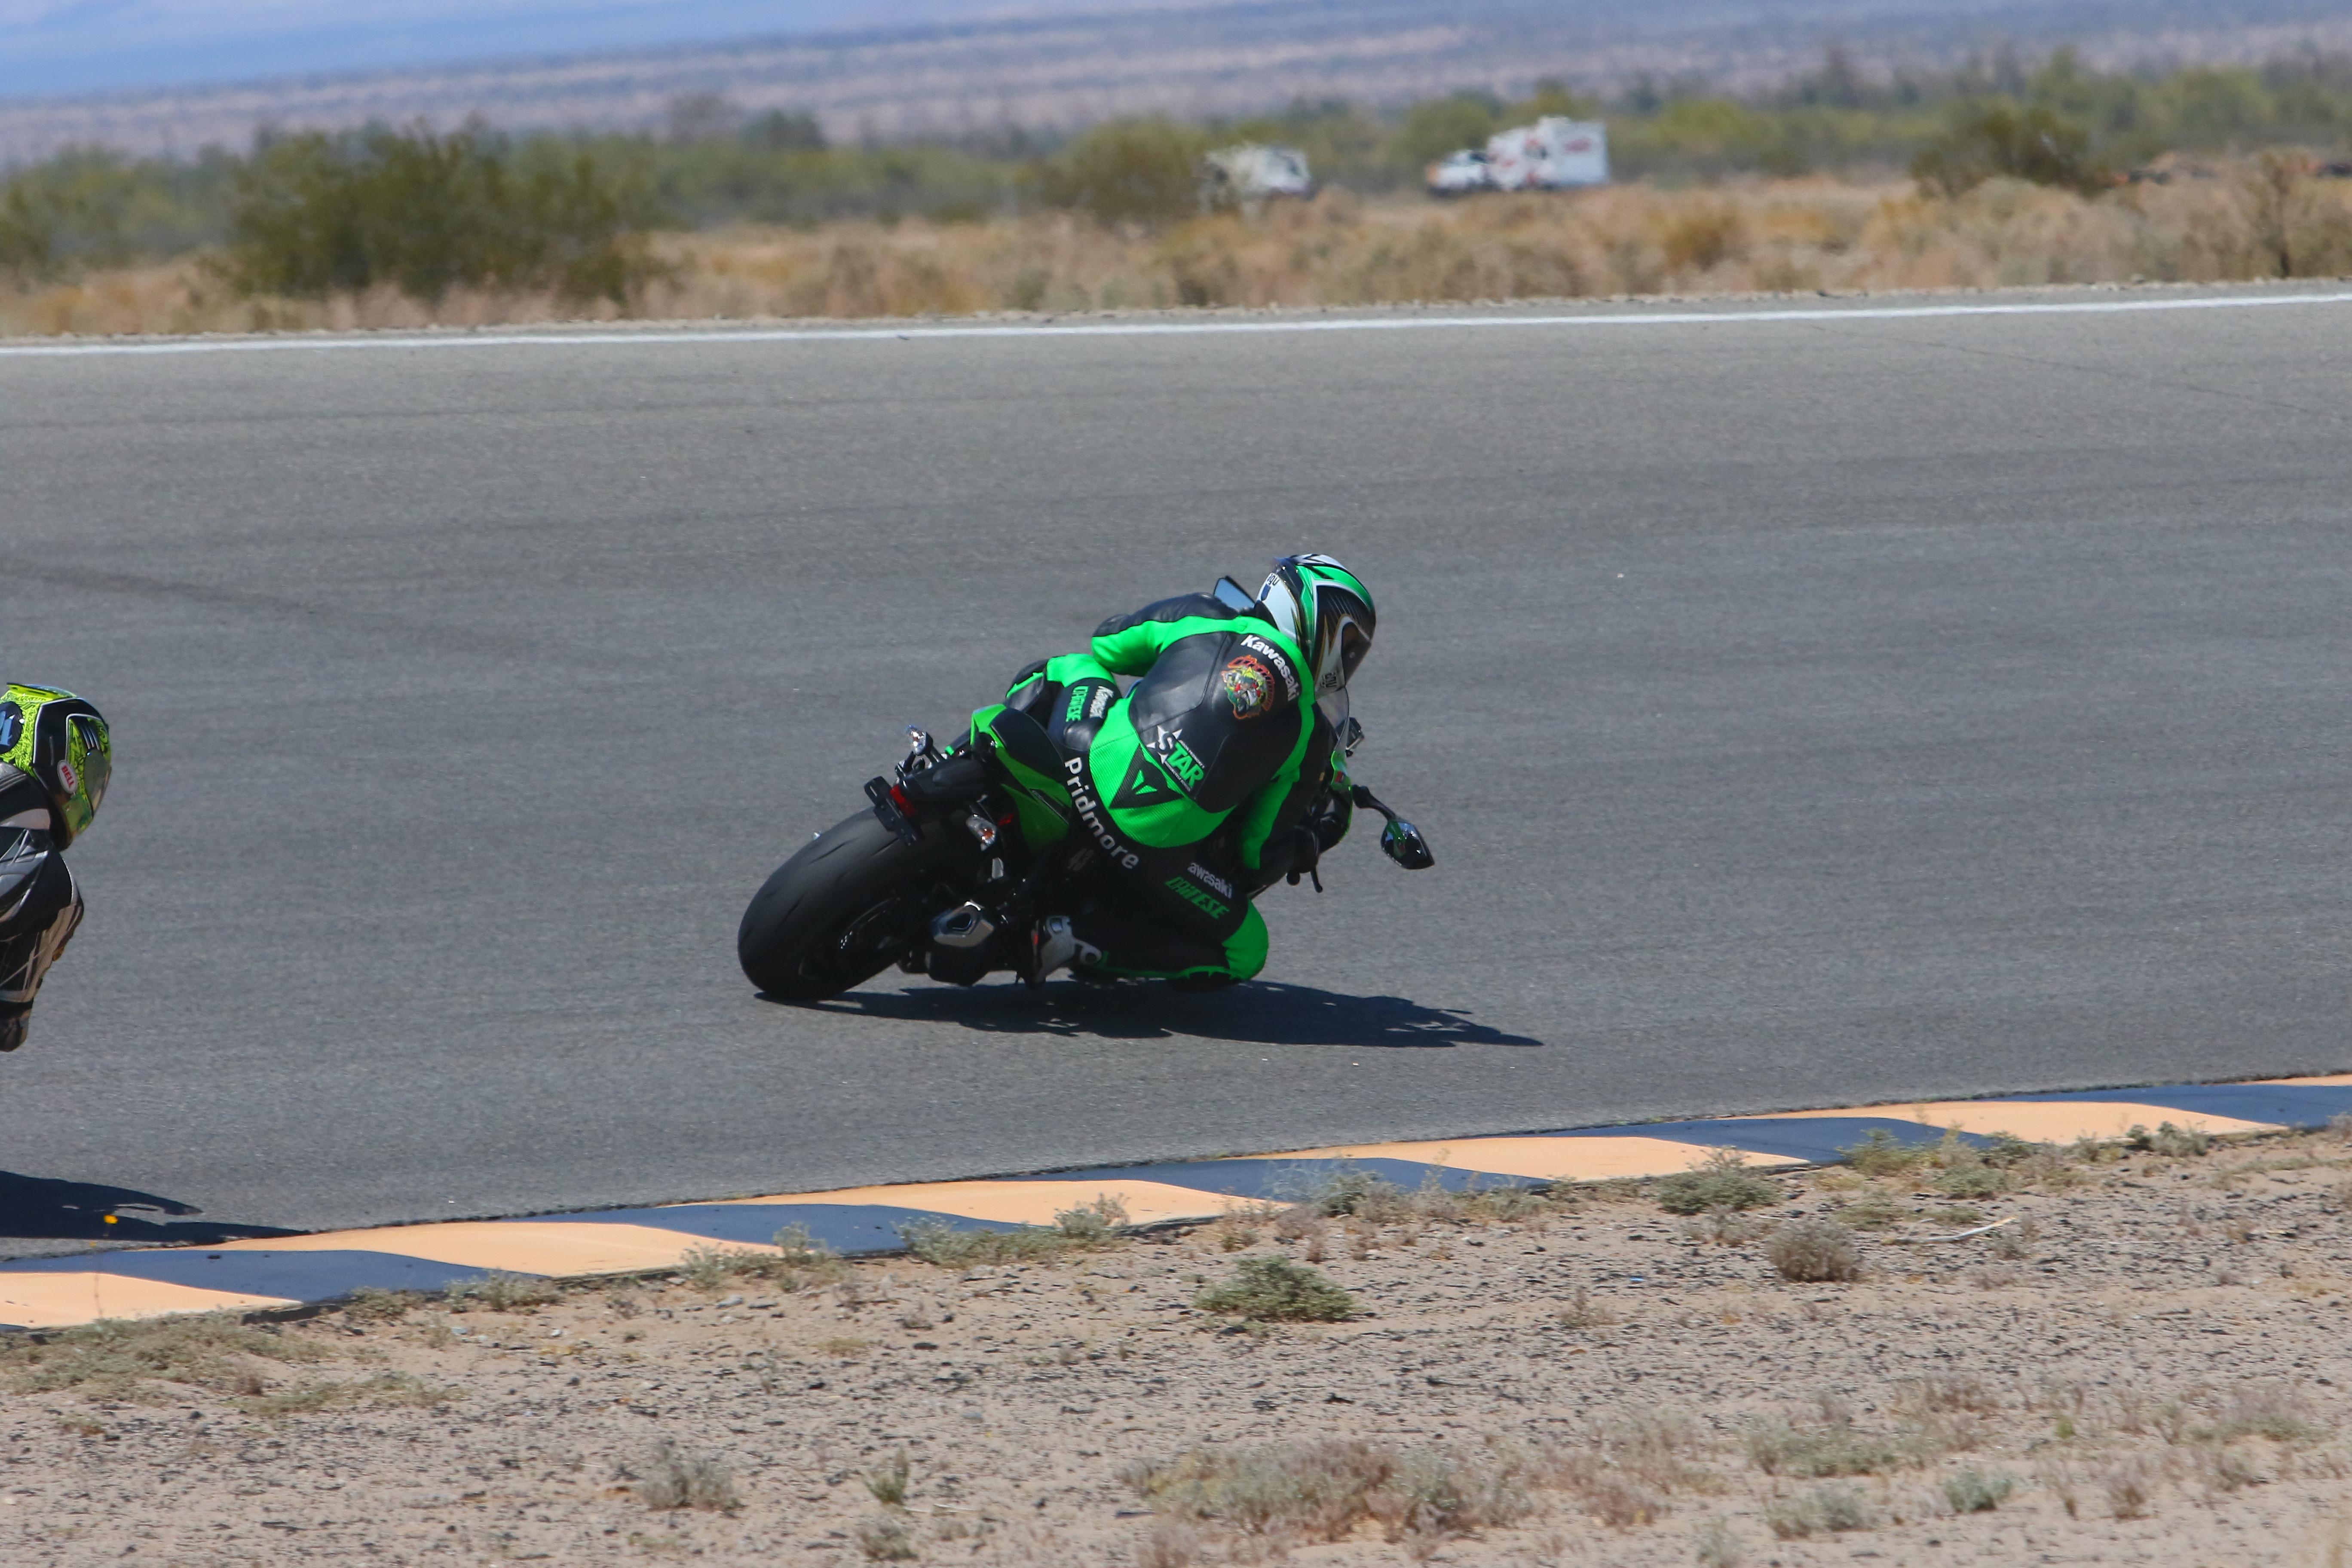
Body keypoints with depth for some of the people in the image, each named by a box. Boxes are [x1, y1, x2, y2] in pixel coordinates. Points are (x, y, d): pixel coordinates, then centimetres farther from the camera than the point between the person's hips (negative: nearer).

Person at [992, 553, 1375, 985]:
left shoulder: (1200, 615, 7)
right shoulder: (1309, 732, 2)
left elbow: (1105, 645, 25)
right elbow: (1262, 847, 4)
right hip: (1154, 851, -4)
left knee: (1069, 667, 33)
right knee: (1244, 953, 16)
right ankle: (1082, 940, -3)